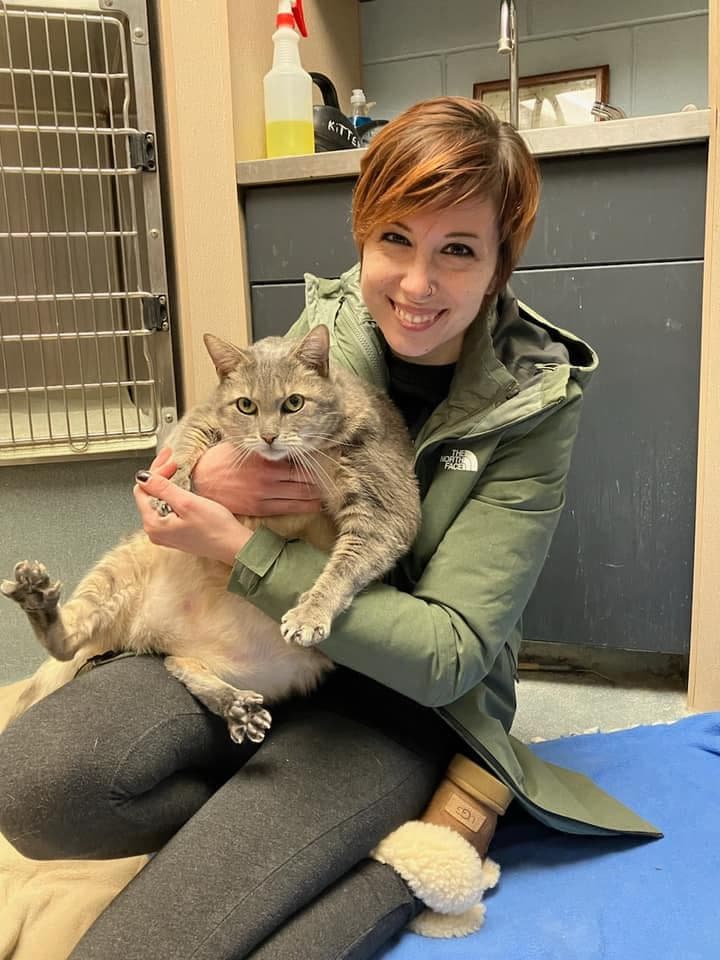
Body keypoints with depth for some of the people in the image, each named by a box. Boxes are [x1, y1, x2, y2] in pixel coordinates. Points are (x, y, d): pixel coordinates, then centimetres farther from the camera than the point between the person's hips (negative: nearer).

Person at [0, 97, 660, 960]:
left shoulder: (533, 404, -14)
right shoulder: (327, 319, -3)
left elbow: (449, 653, -18)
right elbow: (171, 481, 9)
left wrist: (242, 550, -23)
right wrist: (204, 481, -18)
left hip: (399, 696, -5)